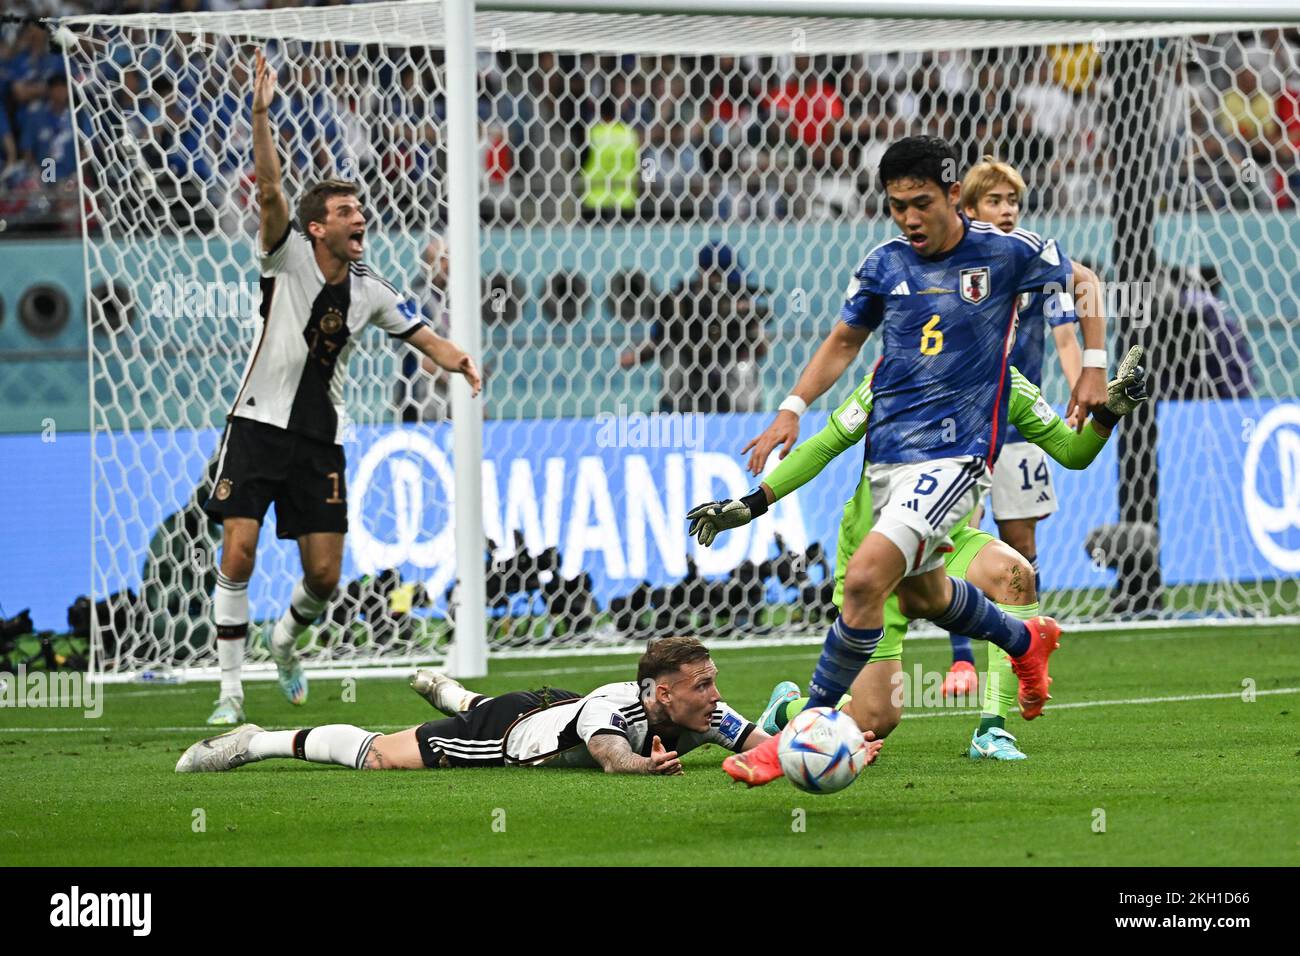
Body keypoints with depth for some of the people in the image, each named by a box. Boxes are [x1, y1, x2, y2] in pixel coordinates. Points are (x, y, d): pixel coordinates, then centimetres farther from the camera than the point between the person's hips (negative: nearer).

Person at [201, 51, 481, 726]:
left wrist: (459, 360, -8)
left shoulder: (371, 292, 6)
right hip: (260, 425, -4)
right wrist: (261, 115, -33)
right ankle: (231, 691, -7)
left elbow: (422, 336, 15)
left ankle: (286, 640, 35)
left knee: (324, 575, 1)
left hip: (320, 441, 4)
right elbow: (269, 191, -19)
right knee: (238, 553, -15)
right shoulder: (289, 258, -6)